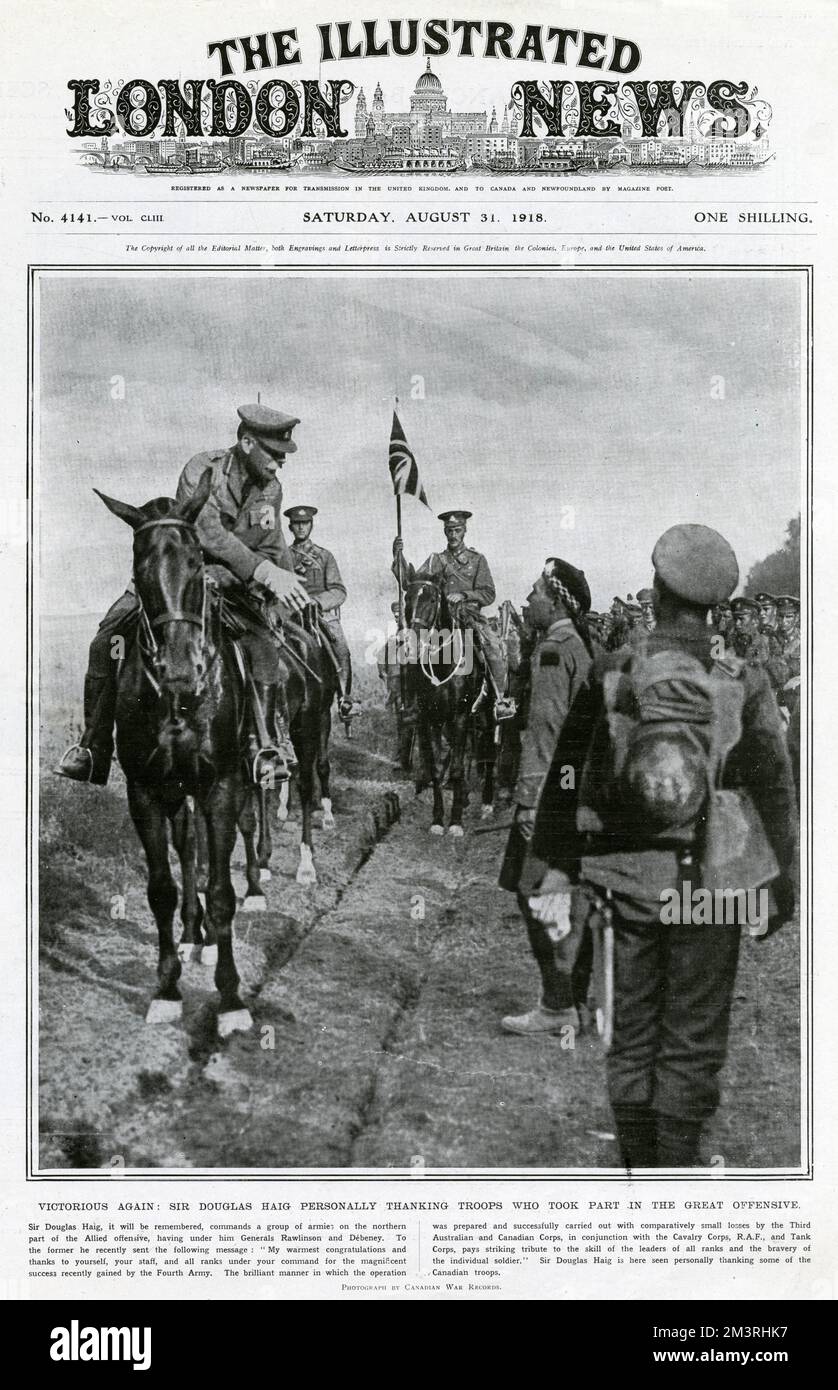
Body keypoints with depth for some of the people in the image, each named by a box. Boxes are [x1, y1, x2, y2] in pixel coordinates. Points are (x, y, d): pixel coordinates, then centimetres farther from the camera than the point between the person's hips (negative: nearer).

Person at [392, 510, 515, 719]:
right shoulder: (436, 560, 18)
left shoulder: (477, 559, 13)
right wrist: (399, 556, -3)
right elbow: (409, 583, 8)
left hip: (471, 613, -2)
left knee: (494, 645, -27)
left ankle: (501, 698, -21)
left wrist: (463, 595, -12)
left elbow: (488, 594, 5)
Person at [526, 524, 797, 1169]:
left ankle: (636, 1177, 24)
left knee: (632, 1036, 15)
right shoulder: (744, 685, -10)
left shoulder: (609, 678, -6)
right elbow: (776, 793, -5)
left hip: (626, 887, 2)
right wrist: (786, 885, 6)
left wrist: (554, 875, 6)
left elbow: (562, 780, -3)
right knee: (692, 1044, 10)